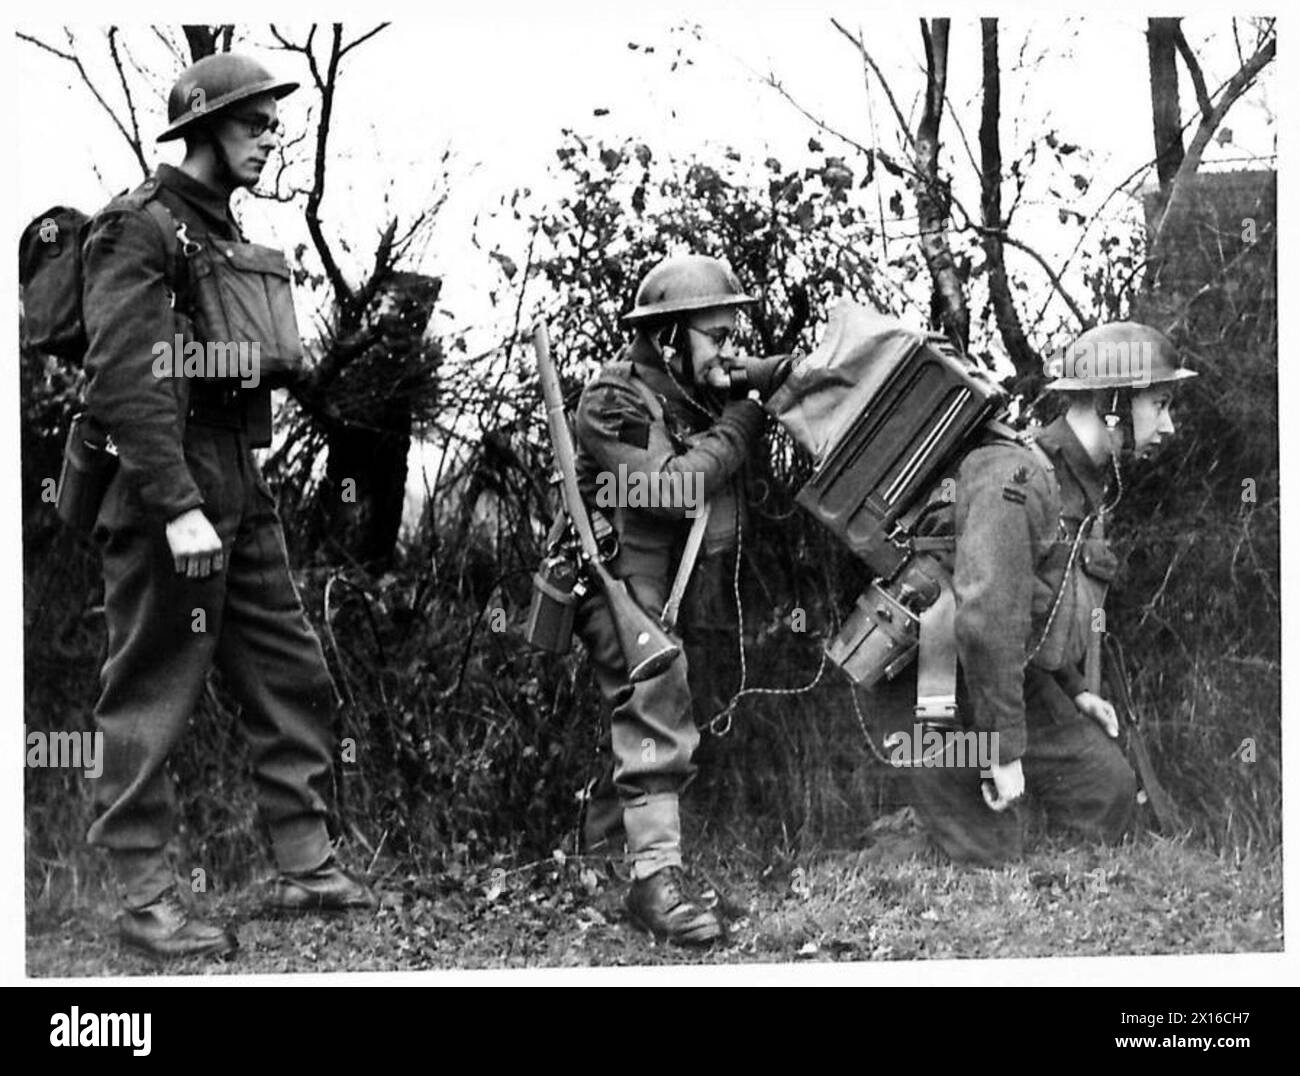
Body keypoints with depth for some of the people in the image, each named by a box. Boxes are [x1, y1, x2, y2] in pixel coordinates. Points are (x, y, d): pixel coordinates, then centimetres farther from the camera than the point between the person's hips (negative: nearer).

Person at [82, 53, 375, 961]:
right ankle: (145, 896, 3)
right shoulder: (140, 229, -10)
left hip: (240, 489, 9)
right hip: (170, 488, -9)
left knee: (296, 680, 10)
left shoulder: (230, 239, 17)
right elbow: (124, 380, -19)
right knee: (154, 695, -3)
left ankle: (306, 867, 18)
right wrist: (177, 507, -24)